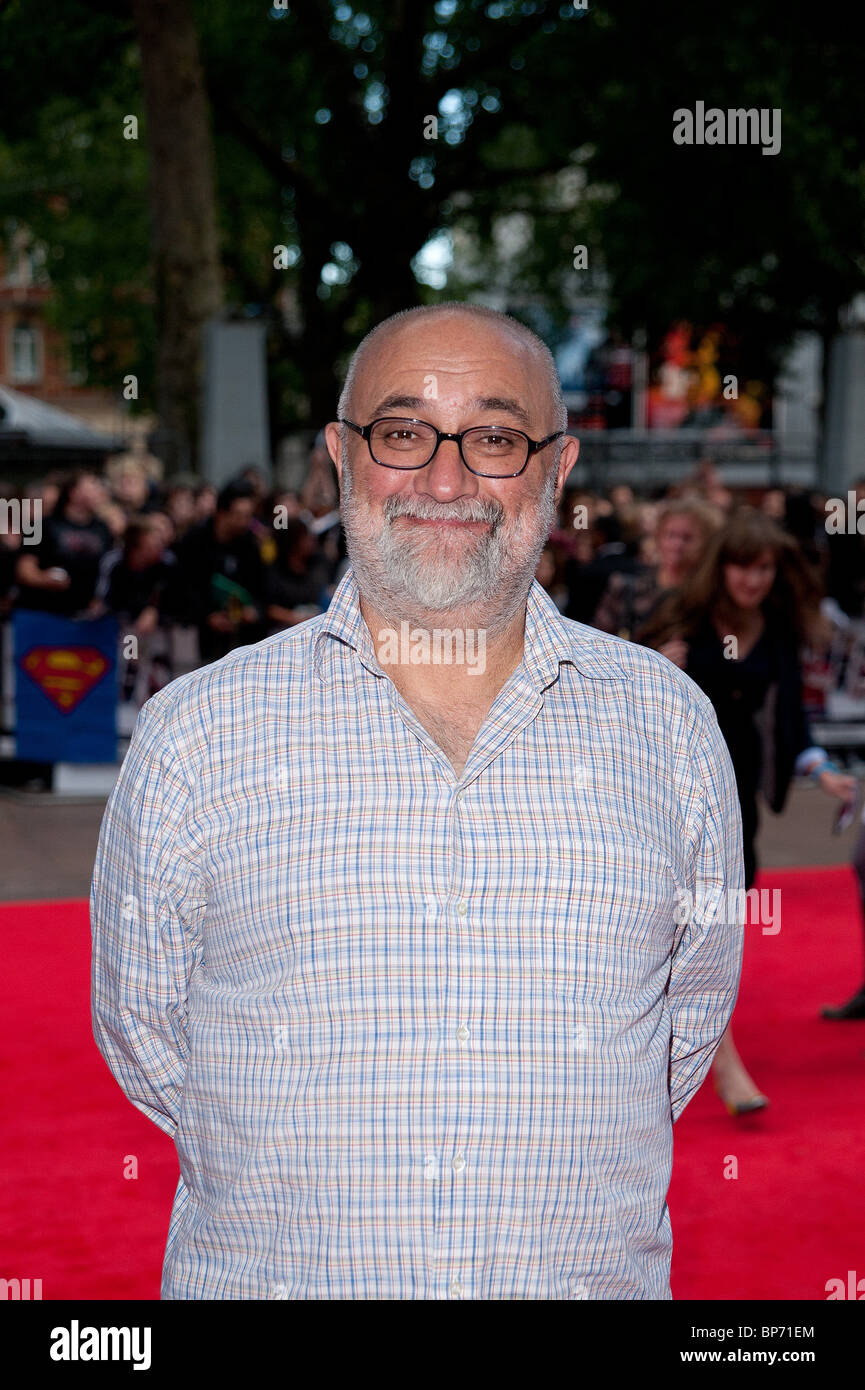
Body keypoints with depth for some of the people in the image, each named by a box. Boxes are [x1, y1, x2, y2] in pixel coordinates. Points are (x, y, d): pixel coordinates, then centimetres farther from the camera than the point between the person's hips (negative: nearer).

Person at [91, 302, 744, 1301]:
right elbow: (140, 1031, 2)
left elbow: (692, 1014, 8)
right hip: (258, 1279, -1)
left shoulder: (667, 723, -1)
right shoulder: (194, 732, -5)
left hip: (596, 1280, 1)